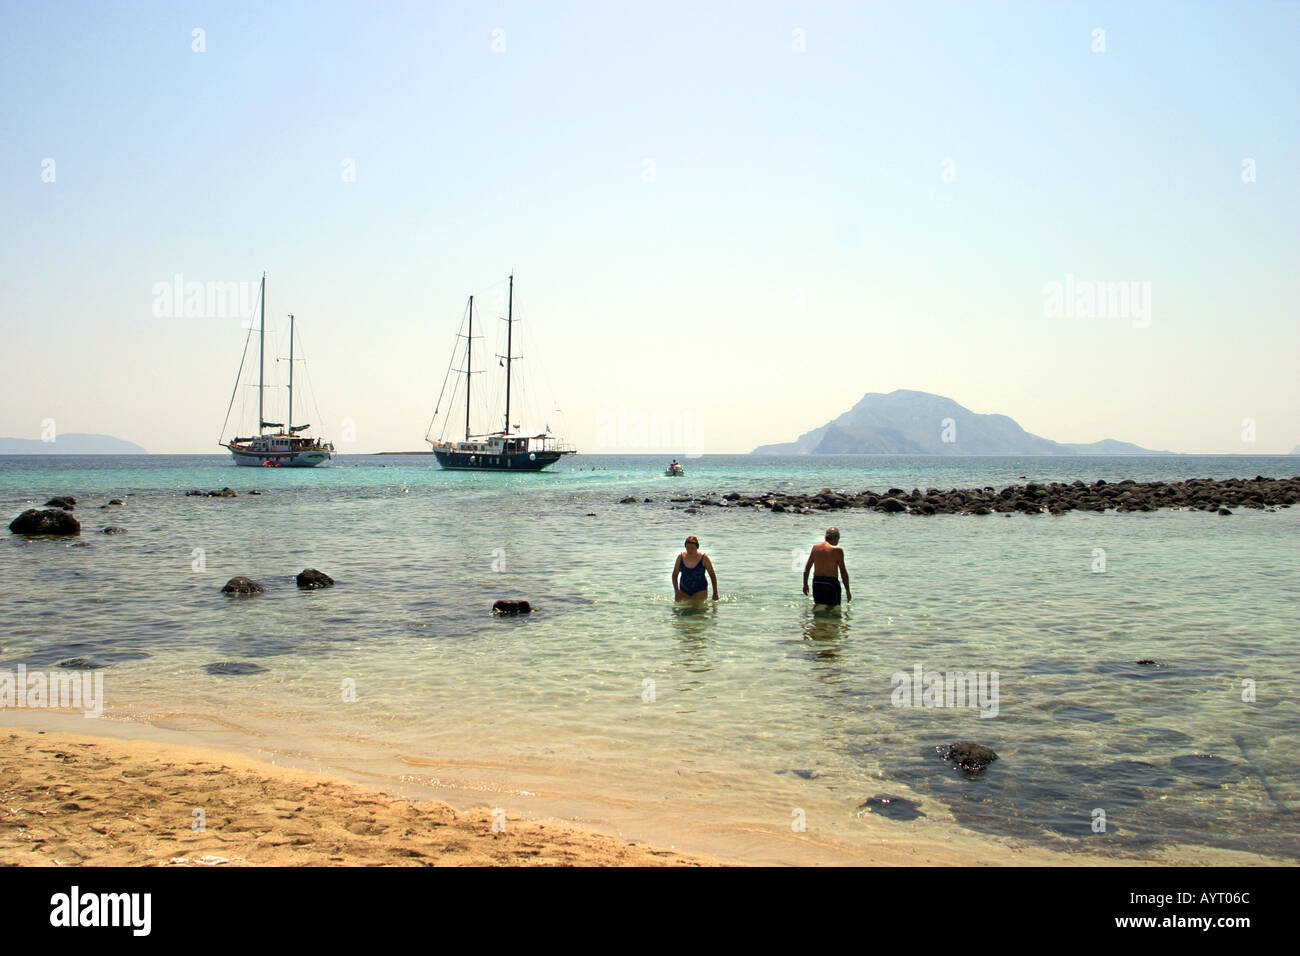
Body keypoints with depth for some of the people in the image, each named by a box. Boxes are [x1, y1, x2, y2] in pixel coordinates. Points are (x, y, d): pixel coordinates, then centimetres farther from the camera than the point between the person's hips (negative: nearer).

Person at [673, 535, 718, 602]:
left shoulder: (703, 558, -9)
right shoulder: (681, 557, -4)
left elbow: (712, 575, 0)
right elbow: (675, 574, 6)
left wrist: (715, 593, 0)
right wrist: (676, 590, -5)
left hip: (700, 591, -3)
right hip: (684, 591, 3)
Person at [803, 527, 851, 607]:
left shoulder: (815, 547, 5)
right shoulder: (837, 550, -10)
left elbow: (807, 567, 9)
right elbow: (843, 572, -10)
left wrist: (805, 584, 19)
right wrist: (847, 590, -3)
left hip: (816, 582, 5)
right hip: (831, 583, -5)